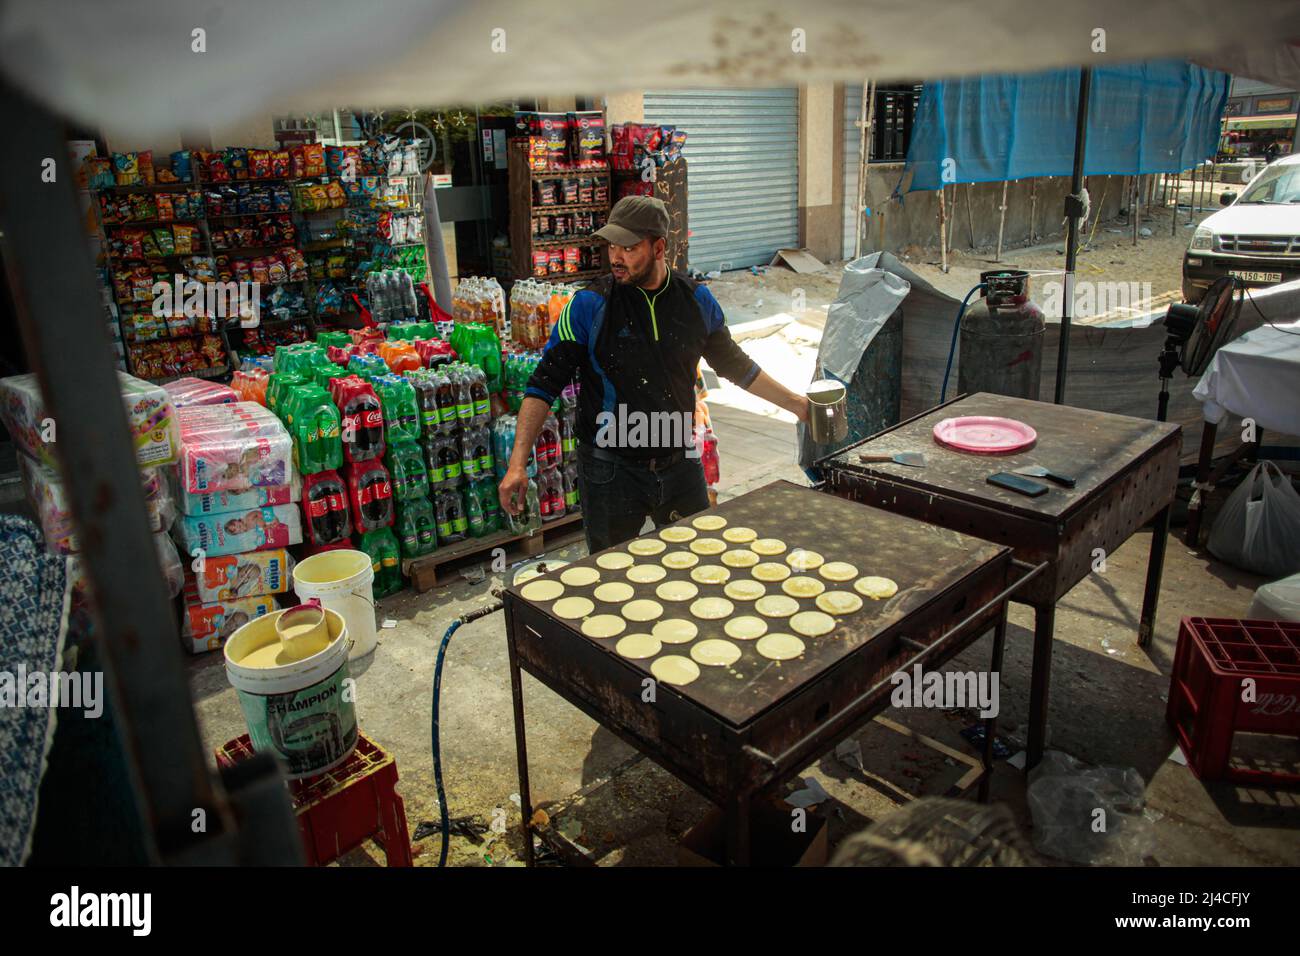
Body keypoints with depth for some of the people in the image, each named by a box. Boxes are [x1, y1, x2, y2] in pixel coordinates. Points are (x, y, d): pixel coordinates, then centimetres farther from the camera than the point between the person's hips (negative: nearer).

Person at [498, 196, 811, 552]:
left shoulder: (696, 299, -1)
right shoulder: (589, 305, -12)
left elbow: (734, 365, 14)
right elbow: (545, 383, -11)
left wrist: (797, 404, 15)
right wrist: (518, 462, -20)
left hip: (680, 465, 3)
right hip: (611, 470, -3)